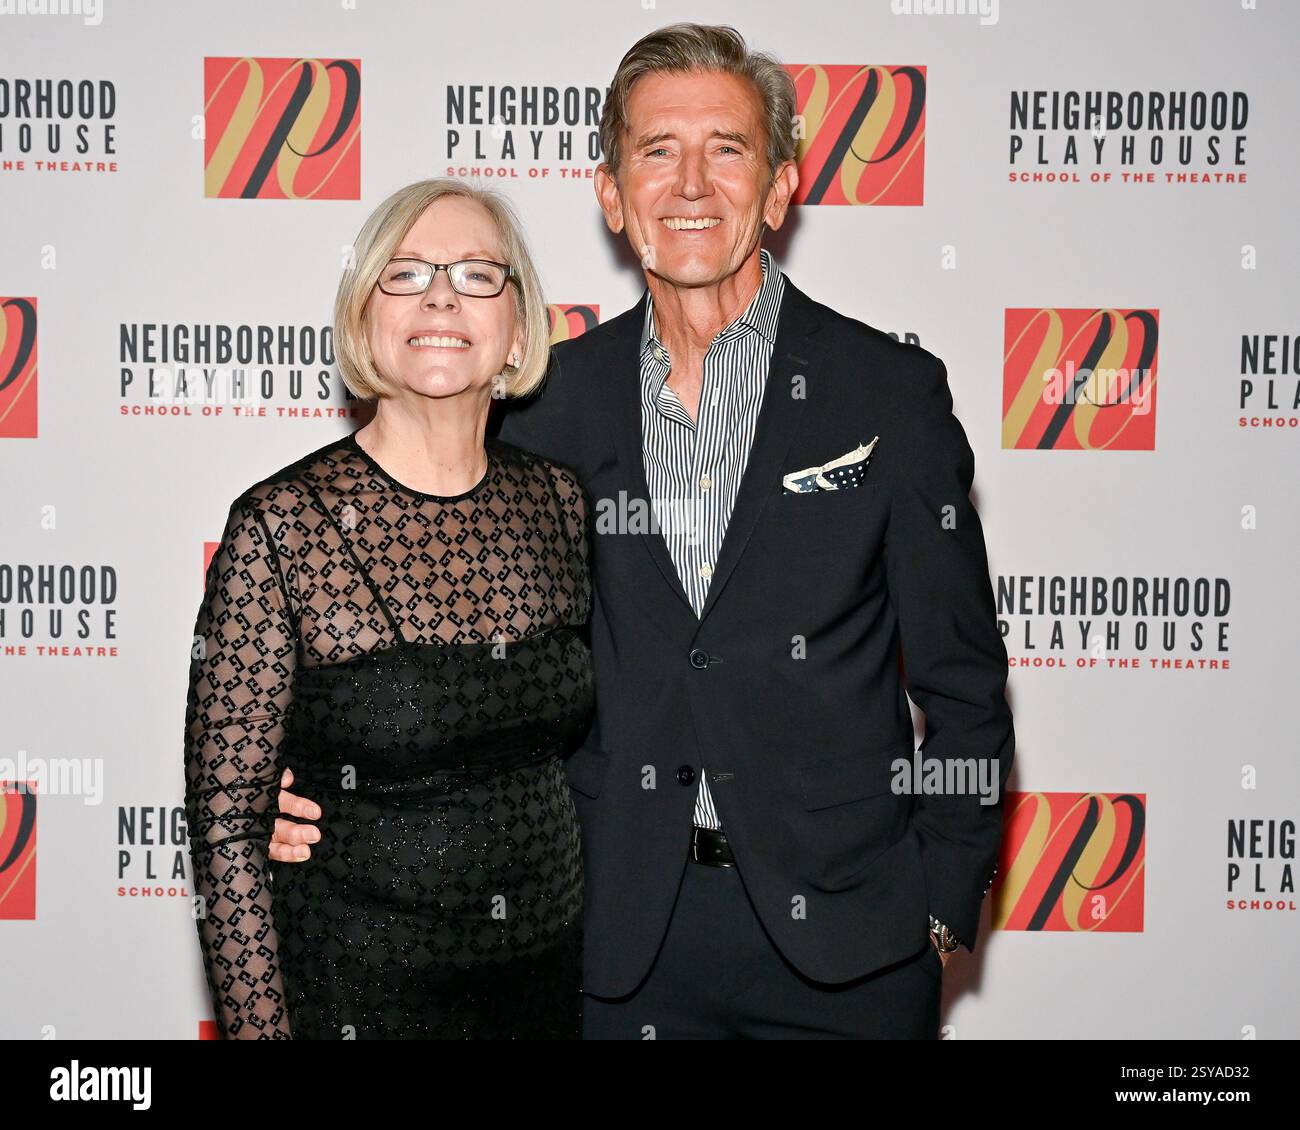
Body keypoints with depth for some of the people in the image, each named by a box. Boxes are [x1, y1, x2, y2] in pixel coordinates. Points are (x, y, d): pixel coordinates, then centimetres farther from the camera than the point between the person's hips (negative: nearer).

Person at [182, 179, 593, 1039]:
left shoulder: (556, 500, -1)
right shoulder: (280, 525, -14)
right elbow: (228, 817, -11)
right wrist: (259, 1025, -13)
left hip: (552, 975, 5)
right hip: (352, 994, -4)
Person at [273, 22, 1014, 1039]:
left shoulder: (892, 391, -3)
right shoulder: (555, 400, 3)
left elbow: (964, 688, 0)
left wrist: (940, 915, -4)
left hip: (842, 933, -1)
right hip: (623, 935, 2)